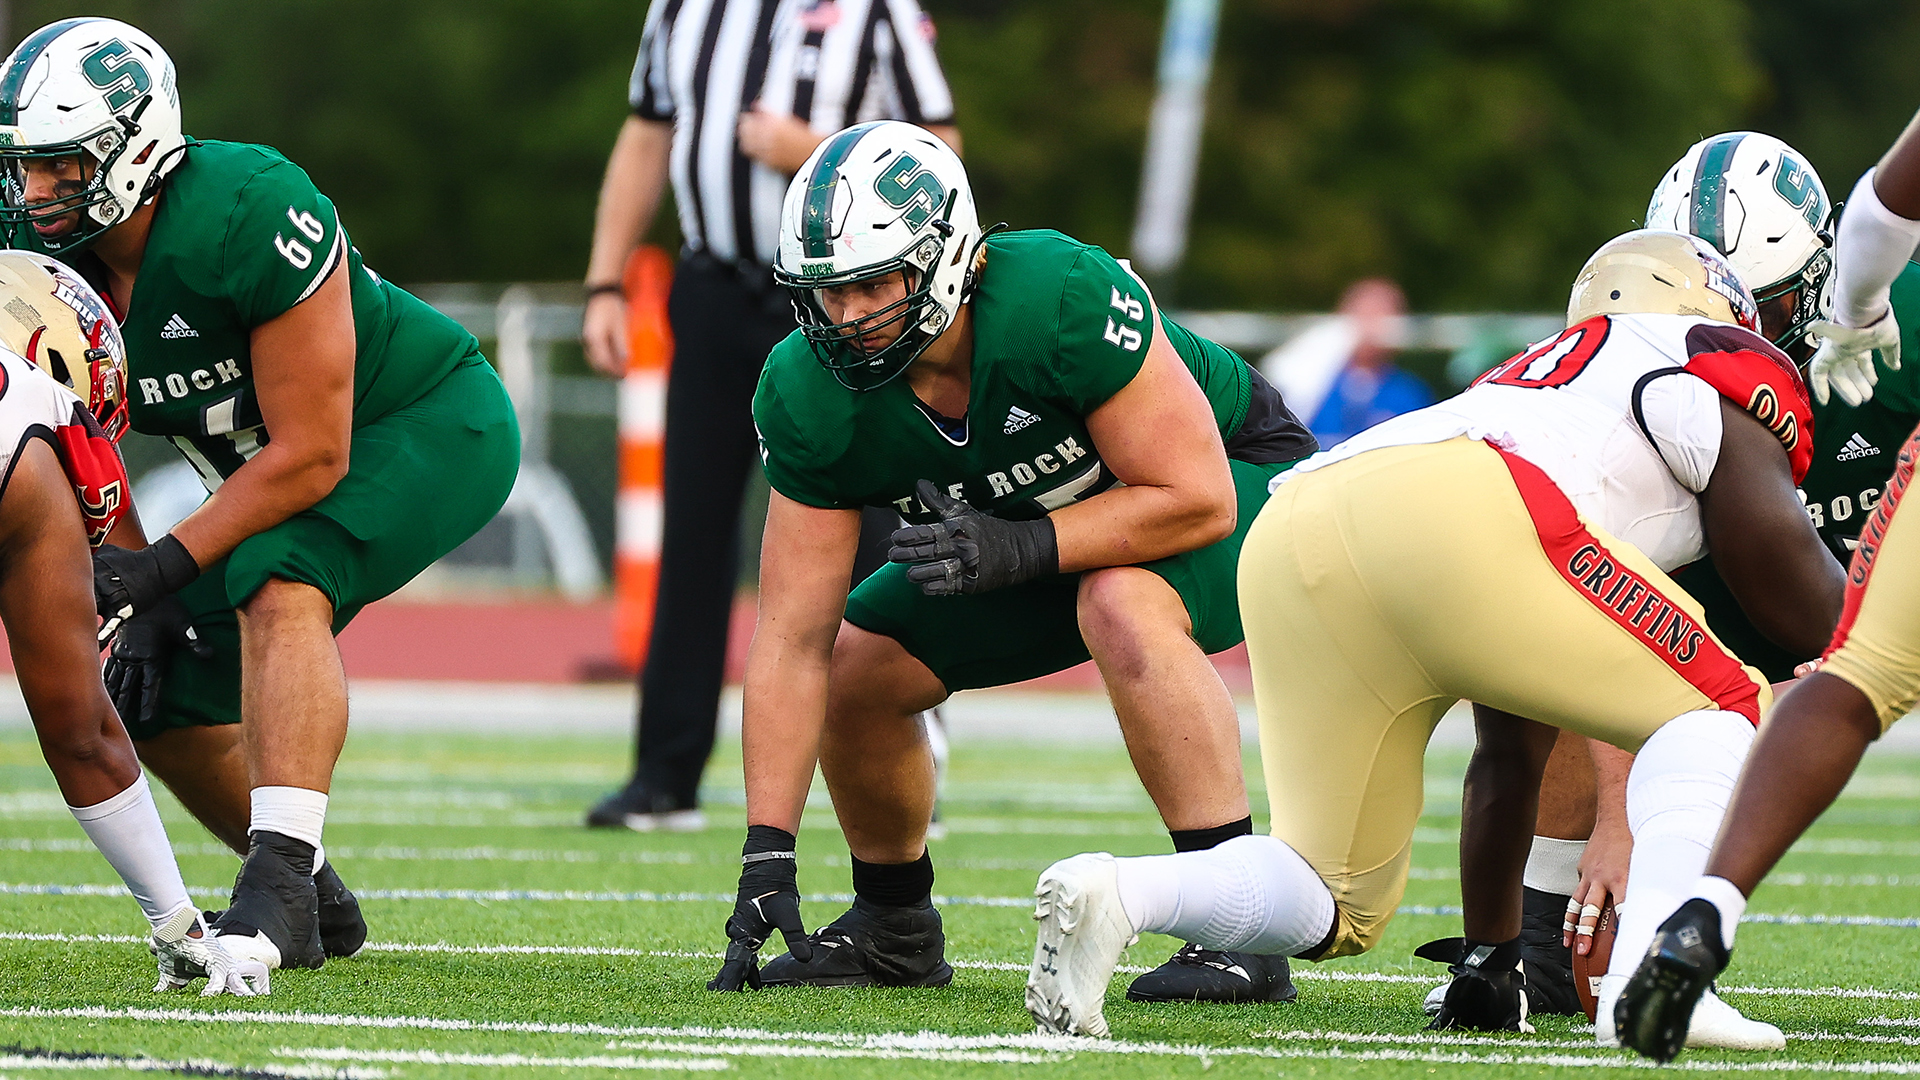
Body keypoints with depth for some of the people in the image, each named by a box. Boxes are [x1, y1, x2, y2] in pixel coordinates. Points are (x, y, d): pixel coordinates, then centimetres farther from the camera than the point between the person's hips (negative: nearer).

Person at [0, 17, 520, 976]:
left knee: (277, 586, -34)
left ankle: (278, 887, -39)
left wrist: (164, 569, -30)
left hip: (434, 428, -8)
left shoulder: (250, 220, -36)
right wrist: (133, 604, -11)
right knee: (157, 694, 2)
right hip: (269, 465, 8)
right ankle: (315, 904, 22)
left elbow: (310, 459, -30)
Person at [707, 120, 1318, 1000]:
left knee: (1121, 607, -36)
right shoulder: (812, 394, -22)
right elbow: (793, 639, -18)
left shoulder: (1062, 301, -39)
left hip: (1231, 476, -6)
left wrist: (1019, 547, -41)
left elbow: (1196, 498, -32)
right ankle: (894, 929, 21)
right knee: (857, 667, -4)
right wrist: (766, 855, -24)